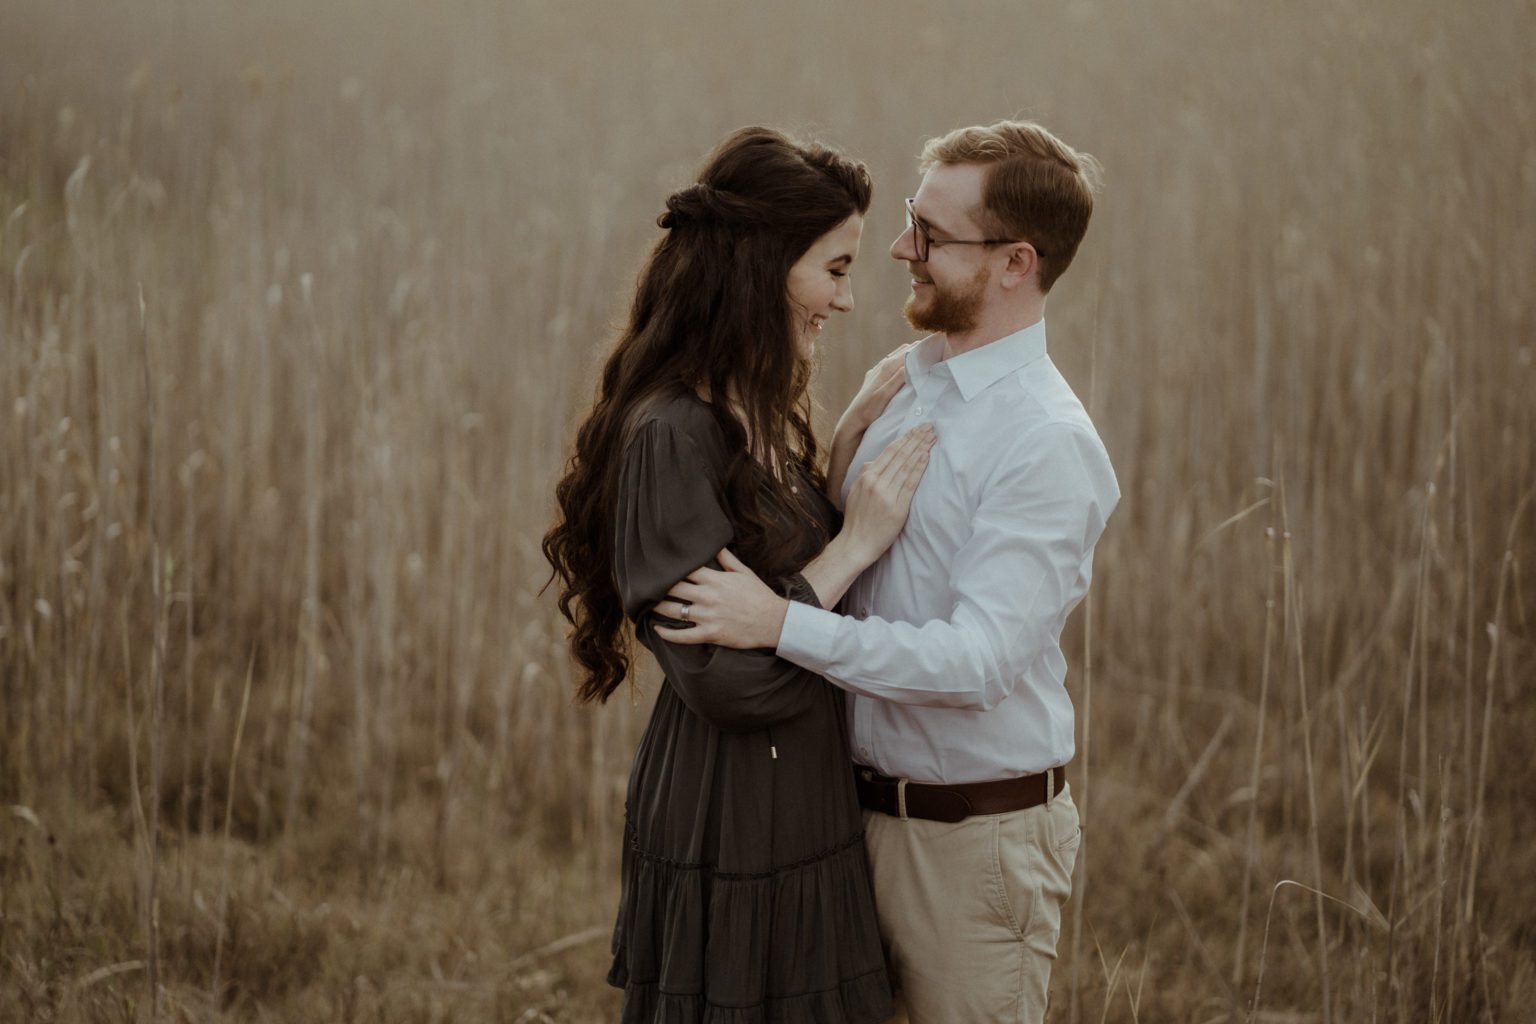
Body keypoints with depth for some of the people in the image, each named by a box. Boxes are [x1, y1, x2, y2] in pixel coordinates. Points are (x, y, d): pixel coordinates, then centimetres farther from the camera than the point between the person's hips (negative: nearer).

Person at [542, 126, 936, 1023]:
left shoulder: (761, 420, 9)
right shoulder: (674, 435, -21)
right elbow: (725, 679, -24)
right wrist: (853, 547, -17)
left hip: (801, 811, 9)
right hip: (727, 824, -9)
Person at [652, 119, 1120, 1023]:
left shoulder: (1049, 443, -19)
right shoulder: (901, 386, 8)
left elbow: (982, 659, -27)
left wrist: (784, 625, -28)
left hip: (976, 835, -8)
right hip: (872, 808, 8)